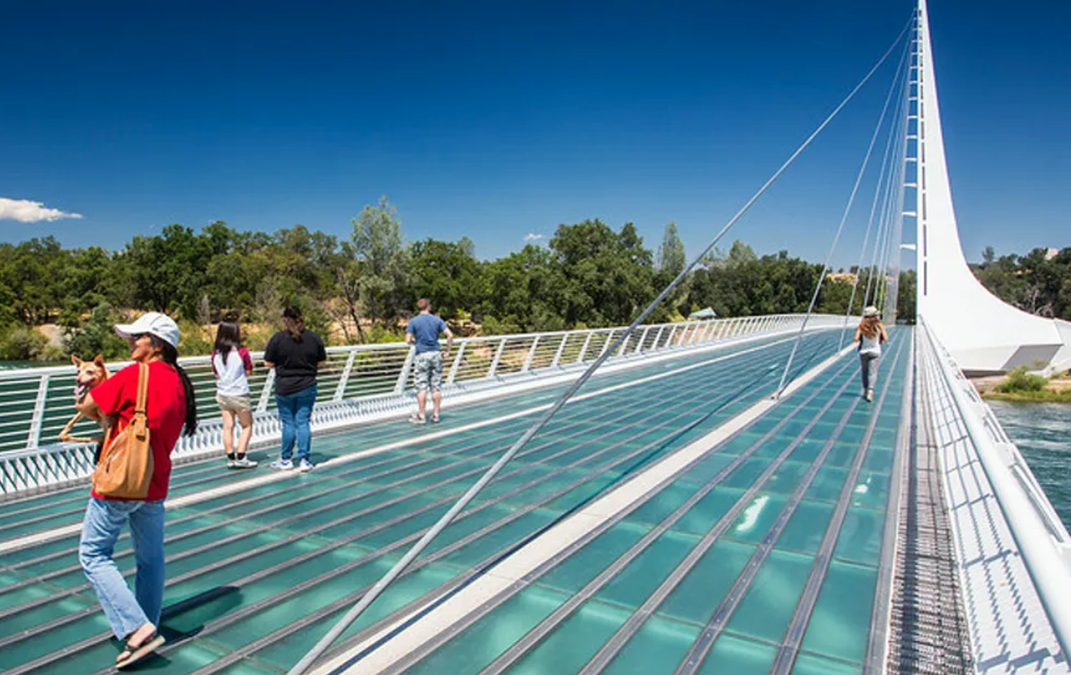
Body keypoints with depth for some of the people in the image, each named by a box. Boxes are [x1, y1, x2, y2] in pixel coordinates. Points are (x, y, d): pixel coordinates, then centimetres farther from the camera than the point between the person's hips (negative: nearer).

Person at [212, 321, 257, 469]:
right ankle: (240, 458, 3)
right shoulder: (242, 352, -14)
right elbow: (249, 372, -5)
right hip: (239, 394, -4)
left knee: (228, 426, 9)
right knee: (247, 425, 8)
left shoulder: (216, 354, -1)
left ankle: (231, 458, 12)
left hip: (223, 394, 4)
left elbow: (217, 375, 7)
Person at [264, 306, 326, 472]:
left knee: (288, 423, 8)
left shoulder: (277, 338, -10)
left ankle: (285, 460, 18)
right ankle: (304, 460, 8)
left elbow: (268, 363, -4)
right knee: (303, 422, 7)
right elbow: (322, 362, 4)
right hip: (307, 387, 1)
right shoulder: (314, 338, -3)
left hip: (284, 388, -1)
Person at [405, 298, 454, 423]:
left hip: (422, 355, -2)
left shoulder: (413, 321, -1)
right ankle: (435, 414, 12)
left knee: (422, 387, 1)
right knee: (436, 387, 7)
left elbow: (408, 340, -6)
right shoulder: (437, 320, 4)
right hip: (436, 354, 2)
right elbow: (450, 335, -4)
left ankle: (421, 416, 4)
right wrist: (447, 350, 6)